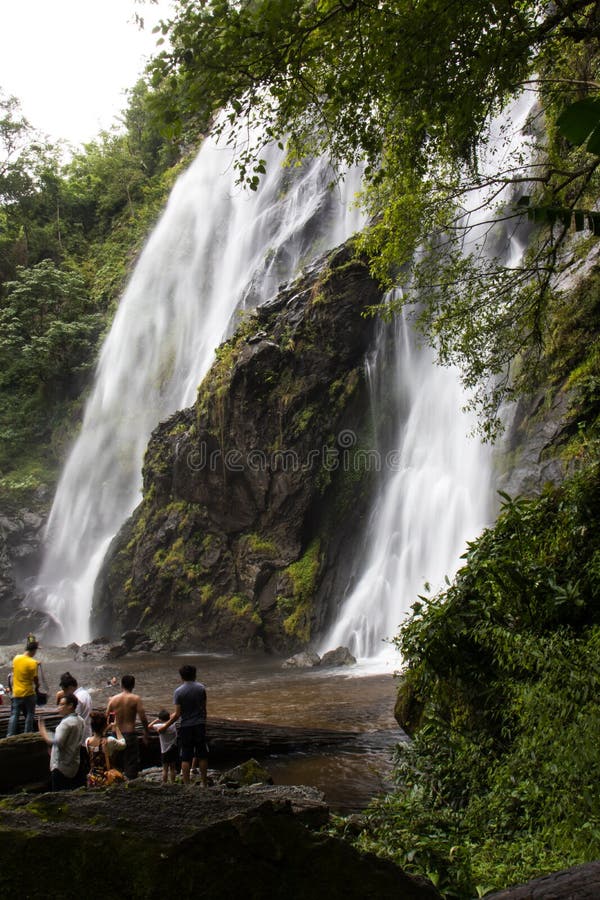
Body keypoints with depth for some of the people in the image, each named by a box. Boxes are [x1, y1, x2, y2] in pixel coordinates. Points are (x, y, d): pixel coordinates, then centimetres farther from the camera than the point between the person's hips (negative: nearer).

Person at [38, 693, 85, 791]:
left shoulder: (66, 723, -20)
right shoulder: (80, 720, 8)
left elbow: (57, 742, -30)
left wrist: (43, 731, -21)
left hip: (61, 766, -9)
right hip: (74, 766, 9)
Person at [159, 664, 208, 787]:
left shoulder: (179, 692, -10)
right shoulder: (201, 688, 0)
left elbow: (177, 714, -11)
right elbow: (204, 708, 7)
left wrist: (165, 726, -1)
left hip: (186, 726, -2)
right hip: (200, 725, 2)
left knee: (186, 758, 4)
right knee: (202, 756, 11)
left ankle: (186, 785, 6)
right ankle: (204, 783, 16)